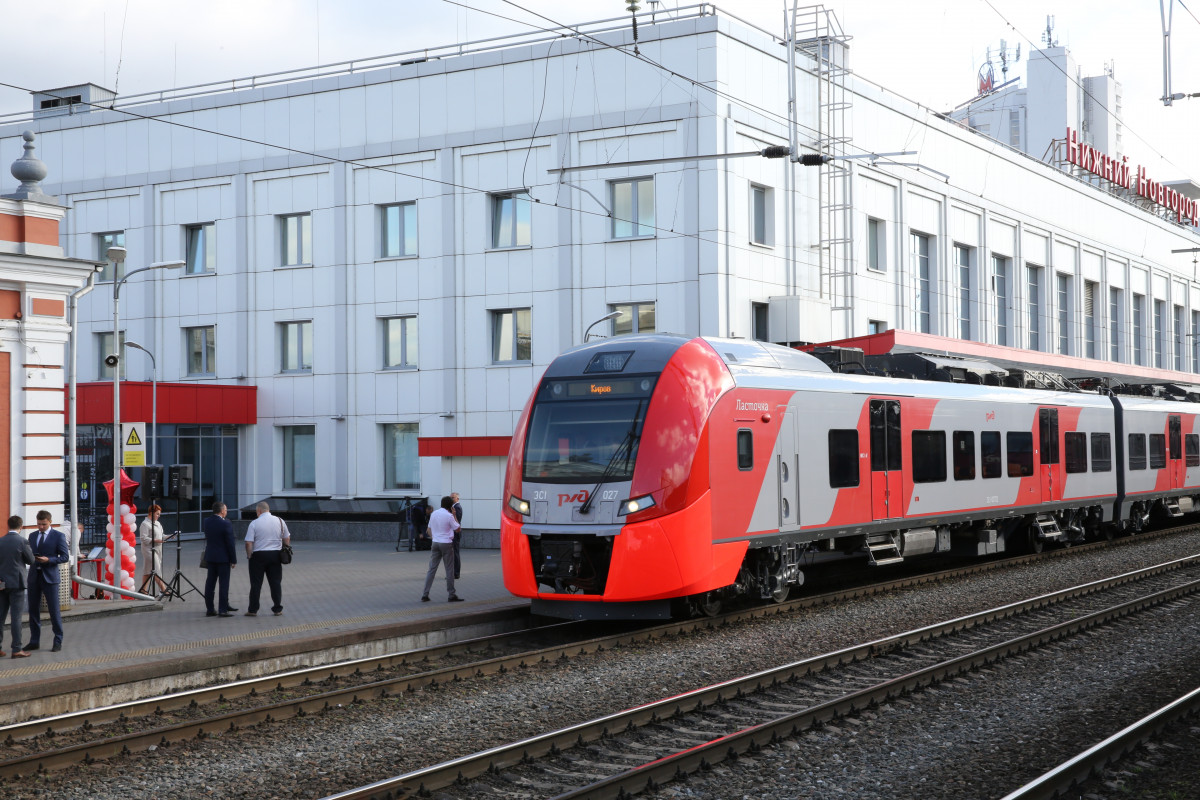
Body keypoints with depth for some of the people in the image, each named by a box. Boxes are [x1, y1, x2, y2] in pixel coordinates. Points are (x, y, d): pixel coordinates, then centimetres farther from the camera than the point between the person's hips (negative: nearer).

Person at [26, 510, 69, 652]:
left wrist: (48, 560, -19)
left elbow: (65, 557, -6)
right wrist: (31, 558, -5)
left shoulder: (58, 536, -3)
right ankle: (34, 641, 15)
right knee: (33, 609, 7)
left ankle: (58, 642, 5)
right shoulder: (33, 536, 13)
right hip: (34, 576, 5)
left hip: (49, 576, -5)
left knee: (54, 610, -3)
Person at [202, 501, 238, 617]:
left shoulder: (207, 522, 2)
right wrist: (233, 560, -8)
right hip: (223, 557, -6)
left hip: (210, 557, 6)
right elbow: (230, 543, -15)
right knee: (224, 583, -1)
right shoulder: (226, 524, -16)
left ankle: (209, 609, 15)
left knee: (210, 583, 11)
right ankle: (223, 610, -1)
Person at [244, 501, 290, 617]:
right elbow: (287, 539, 9)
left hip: (258, 555, -3)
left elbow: (249, 543, -12)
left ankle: (253, 610, 6)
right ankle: (277, 609, 10)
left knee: (256, 584, 3)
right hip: (275, 555, 3)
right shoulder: (280, 521, 3)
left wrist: (249, 555, 1)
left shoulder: (254, 523, -8)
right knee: (276, 583, 8)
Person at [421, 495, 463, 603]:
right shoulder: (449, 516, -12)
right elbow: (457, 529, -3)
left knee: (432, 569, 6)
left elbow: (429, 529, 15)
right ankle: (451, 595, 6)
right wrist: (454, 516, 3)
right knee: (449, 570, 3)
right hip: (446, 544, -5)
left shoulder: (433, 514, 7)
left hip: (435, 543, 5)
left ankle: (425, 595, 2)